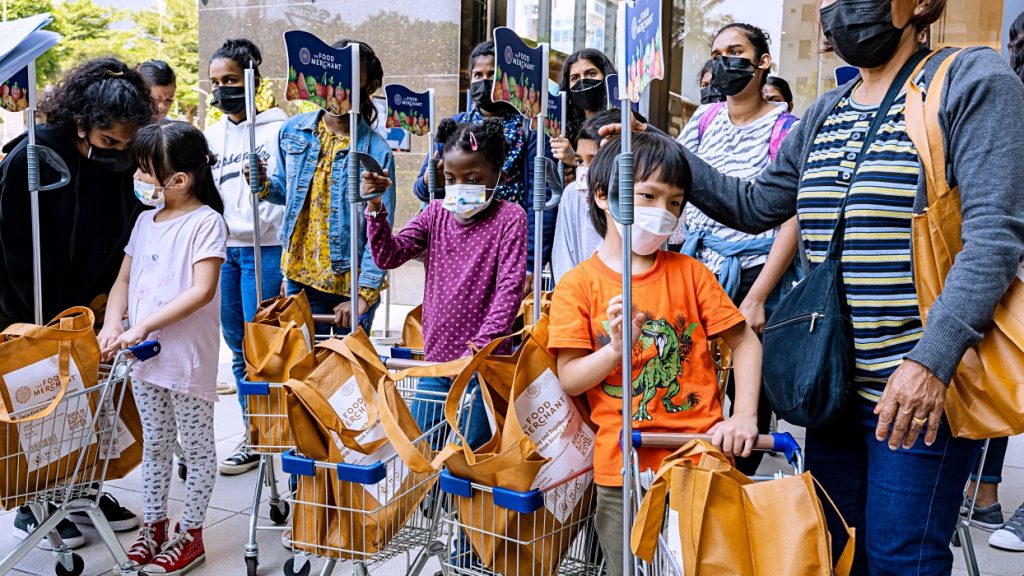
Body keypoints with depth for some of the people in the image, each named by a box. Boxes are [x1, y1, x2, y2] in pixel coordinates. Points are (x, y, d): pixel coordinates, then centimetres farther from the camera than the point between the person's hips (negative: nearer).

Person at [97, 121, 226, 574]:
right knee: (154, 444, 18)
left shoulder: (205, 221, -13)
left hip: (188, 358, -7)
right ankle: (154, 525, 32)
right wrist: (112, 325, -4)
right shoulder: (146, 220, 10)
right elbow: (124, 281, 14)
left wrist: (143, 327, -25)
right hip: (144, 356, 7)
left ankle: (190, 534, 20)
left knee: (196, 447, 7)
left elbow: (202, 290, -22)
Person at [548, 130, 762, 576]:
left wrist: (745, 415, -9)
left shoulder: (689, 272, 2)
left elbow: (745, 342, 4)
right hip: (622, 470, -1)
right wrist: (615, 349, -23)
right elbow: (569, 380, -5)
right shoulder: (578, 285, -3)